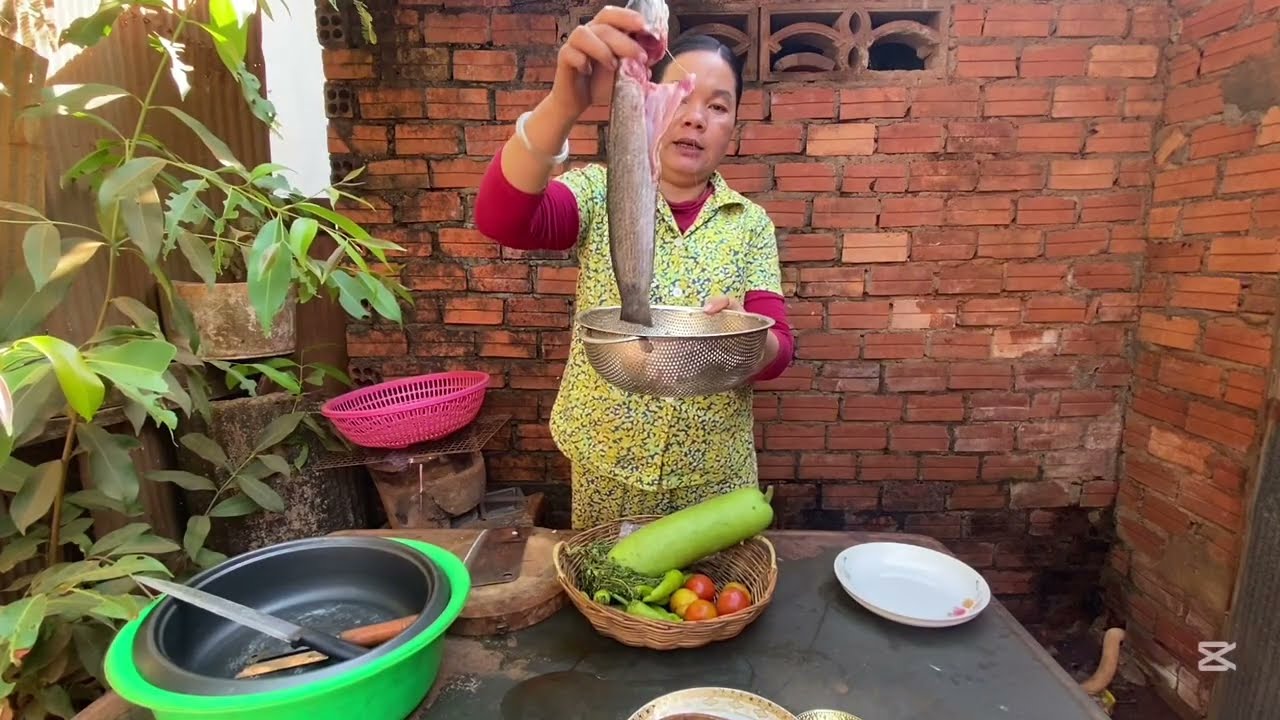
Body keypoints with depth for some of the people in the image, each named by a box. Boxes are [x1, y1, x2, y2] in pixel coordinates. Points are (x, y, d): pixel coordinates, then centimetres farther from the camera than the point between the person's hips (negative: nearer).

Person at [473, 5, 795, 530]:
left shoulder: (751, 224, 0)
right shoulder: (600, 194, -6)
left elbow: (777, 353, -7)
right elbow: (499, 219, -24)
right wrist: (564, 104, -39)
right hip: (606, 468, -1)